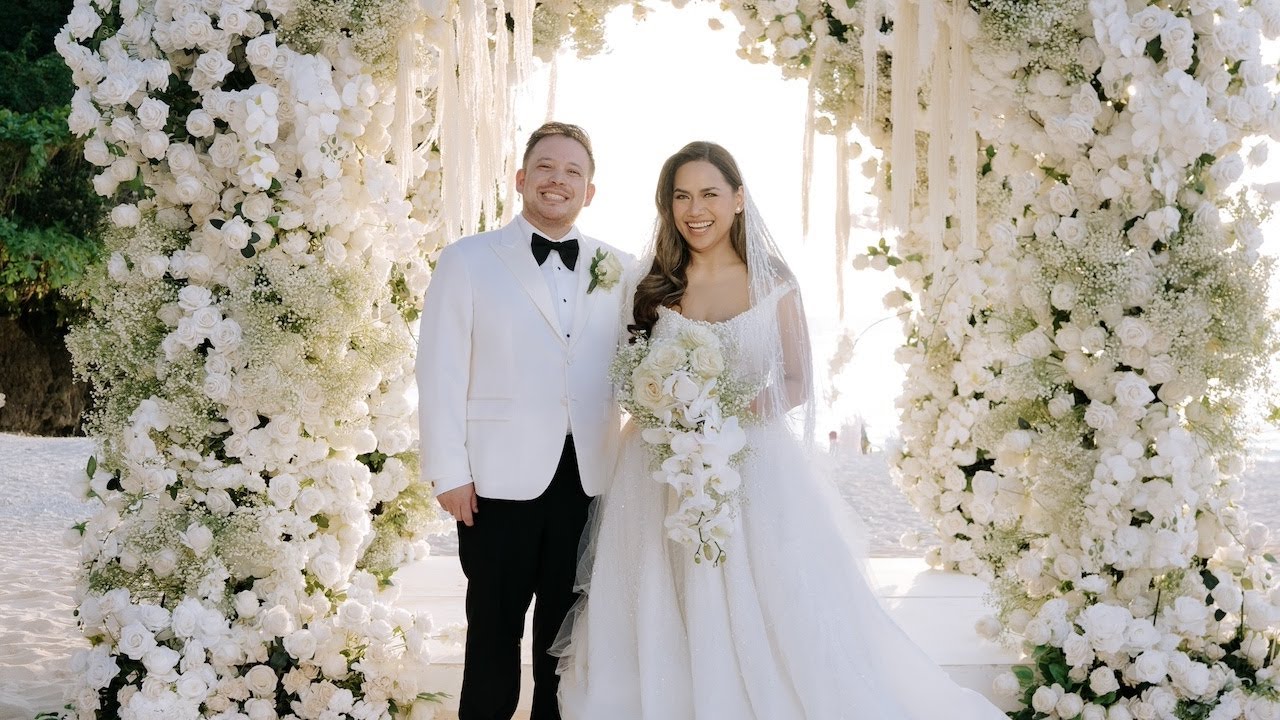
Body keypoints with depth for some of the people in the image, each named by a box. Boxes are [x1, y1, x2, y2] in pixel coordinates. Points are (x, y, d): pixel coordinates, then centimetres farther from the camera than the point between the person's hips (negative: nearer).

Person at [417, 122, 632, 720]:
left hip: (589, 480, 3)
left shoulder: (617, 270, 9)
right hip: (502, 478, -2)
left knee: (567, 632, 12)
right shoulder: (467, 261, 1)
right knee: (494, 629, 7)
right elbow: (440, 373, -3)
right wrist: (448, 472, -9)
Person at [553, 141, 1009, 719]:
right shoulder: (652, 286, 6)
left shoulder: (772, 282, 3)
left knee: (769, 621, -3)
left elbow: (797, 383, 4)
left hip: (756, 469, -1)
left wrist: (743, 411, -14)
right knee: (668, 635, 2)